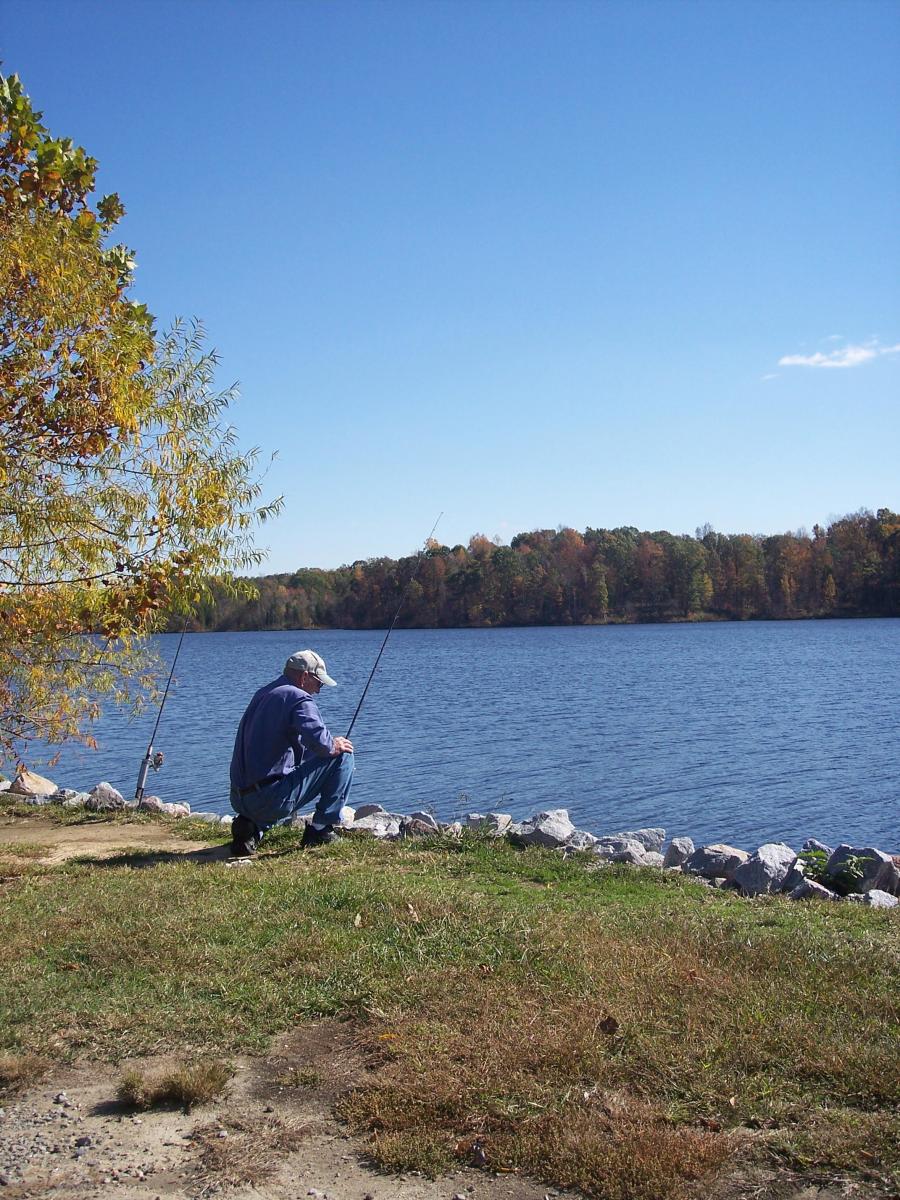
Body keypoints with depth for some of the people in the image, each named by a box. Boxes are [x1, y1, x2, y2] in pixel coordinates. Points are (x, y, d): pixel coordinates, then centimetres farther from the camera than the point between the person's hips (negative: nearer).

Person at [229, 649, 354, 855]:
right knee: (343, 755, 2)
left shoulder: (262, 694, 18)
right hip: (274, 798, -8)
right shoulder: (299, 698, -9)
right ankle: (320, 830, 5)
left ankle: (251, 826, 13)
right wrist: (334, 746, -2)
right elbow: (317, 739, -25)